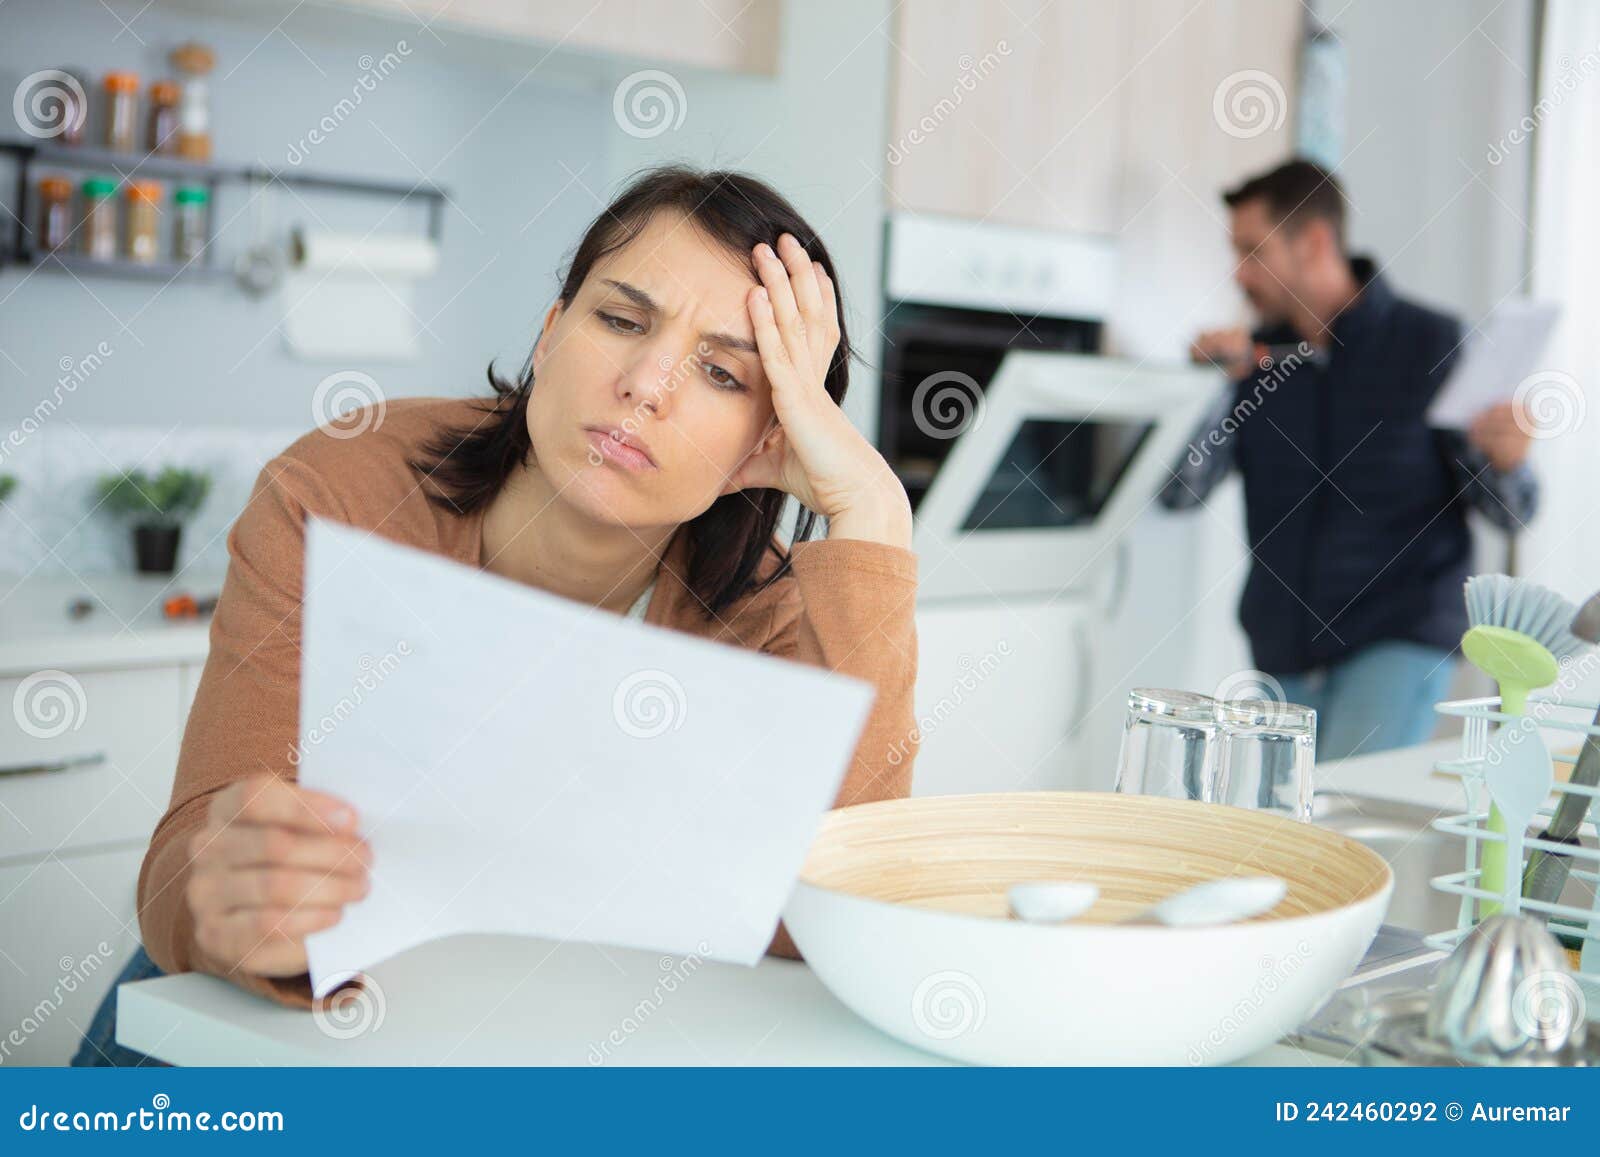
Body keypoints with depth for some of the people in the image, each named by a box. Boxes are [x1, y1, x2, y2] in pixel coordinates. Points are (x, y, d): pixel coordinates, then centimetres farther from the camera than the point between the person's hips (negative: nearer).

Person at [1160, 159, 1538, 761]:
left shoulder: (1432, 344, -4)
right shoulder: (1253, 357, 6)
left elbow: (1509, 511, -1)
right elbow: (1176, 491, 0)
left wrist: (1506, 461, -23)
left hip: (1398, 641, -4)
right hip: (1283, 654, 5)